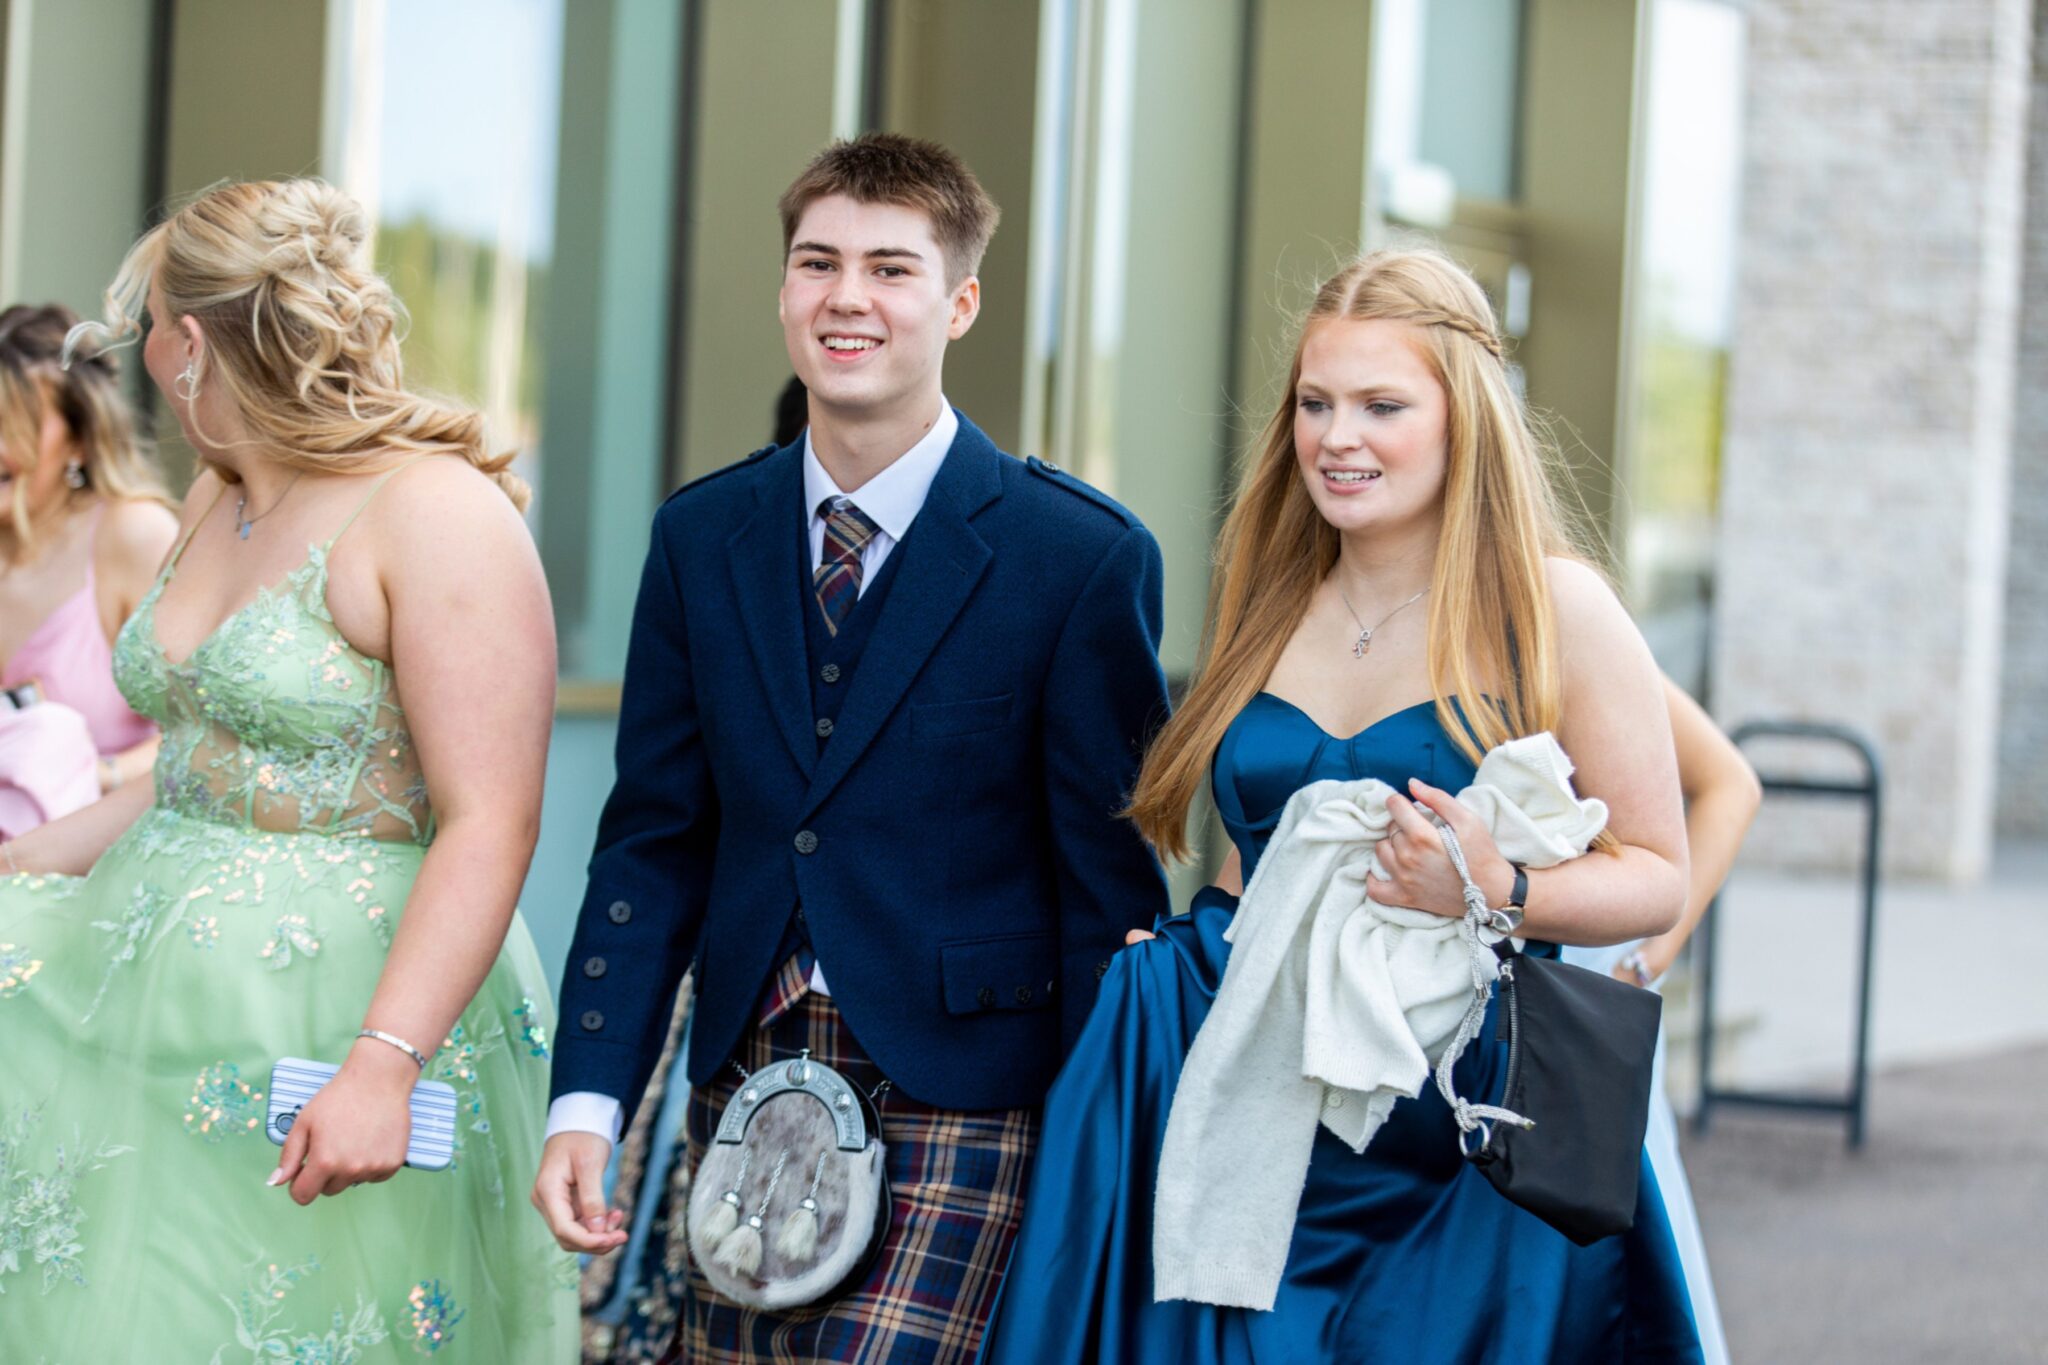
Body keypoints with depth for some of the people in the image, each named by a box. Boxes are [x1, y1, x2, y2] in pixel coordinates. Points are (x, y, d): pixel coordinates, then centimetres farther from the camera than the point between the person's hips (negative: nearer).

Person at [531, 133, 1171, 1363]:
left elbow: (1112, 884, -5)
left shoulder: (1085, 556, -7)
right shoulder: (703, 538, 8)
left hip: (960, 1106, -5)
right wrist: (588, 1101, -2)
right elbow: (654, 840, 9)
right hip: (748, 1090, 5)